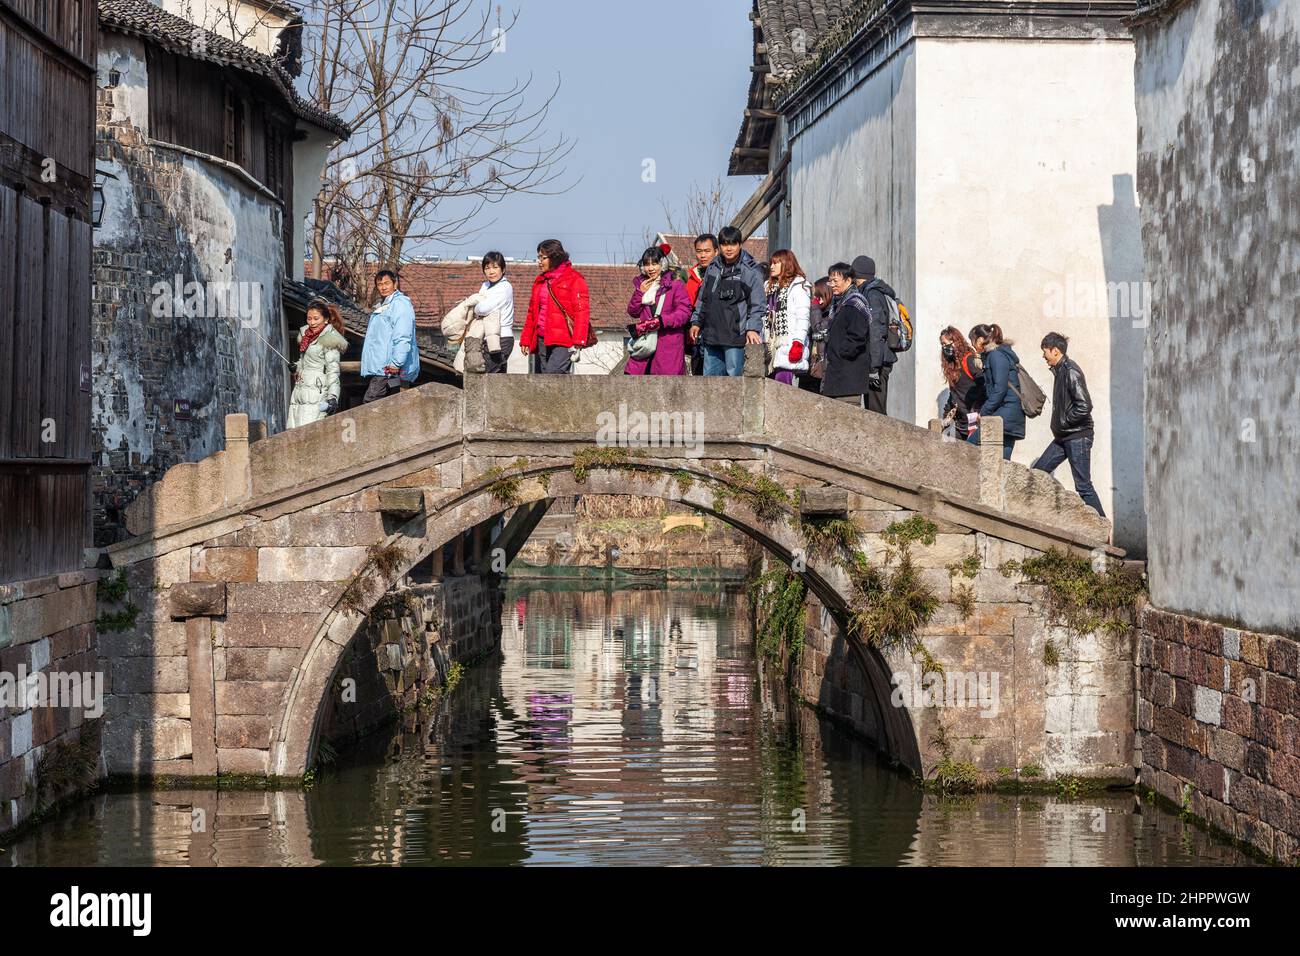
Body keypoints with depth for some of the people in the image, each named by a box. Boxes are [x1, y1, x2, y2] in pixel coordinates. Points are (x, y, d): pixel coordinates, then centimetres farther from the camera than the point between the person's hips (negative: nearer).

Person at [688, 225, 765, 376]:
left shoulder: (750, 270, -3)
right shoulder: (712, 268, 14)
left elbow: (758, 304, -6)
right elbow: (703, 298, 23)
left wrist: (752, 328, -16)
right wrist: (696, 322, 17)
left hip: (736, 336, -6)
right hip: (711, 335, 6)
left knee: (733, 375, -8)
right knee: (709, 375, 8)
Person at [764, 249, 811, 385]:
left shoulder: (798, 286, -2)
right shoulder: (770, 287, 24)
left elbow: (803, 318, -11)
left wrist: (798, 343, -20)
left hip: (788, 345, -7)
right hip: (772, 346, 8)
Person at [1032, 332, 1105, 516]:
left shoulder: (1071, 371, -16)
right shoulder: (1060, 370, 13)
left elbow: (1084, 406, -24)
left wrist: (1063, 423, -14)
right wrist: (1059, 426, 11)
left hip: (1077, 436, -10)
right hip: (1063, 437, 10)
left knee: (1083, 486, -7)